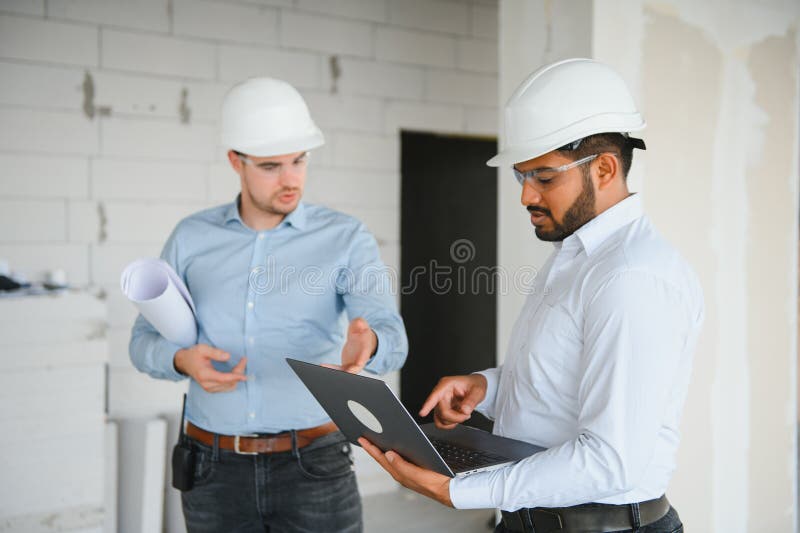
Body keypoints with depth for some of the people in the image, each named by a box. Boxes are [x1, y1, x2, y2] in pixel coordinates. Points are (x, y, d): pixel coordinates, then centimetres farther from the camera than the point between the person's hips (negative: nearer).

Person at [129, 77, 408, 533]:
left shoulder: (346, 238, -4)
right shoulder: (192, 238, 4)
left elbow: (391, 338, -15)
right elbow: (145, 341, 8)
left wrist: (365, 344, -40)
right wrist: (183, 360, -15)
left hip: (313, 465, -2)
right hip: (215, 470, 2)